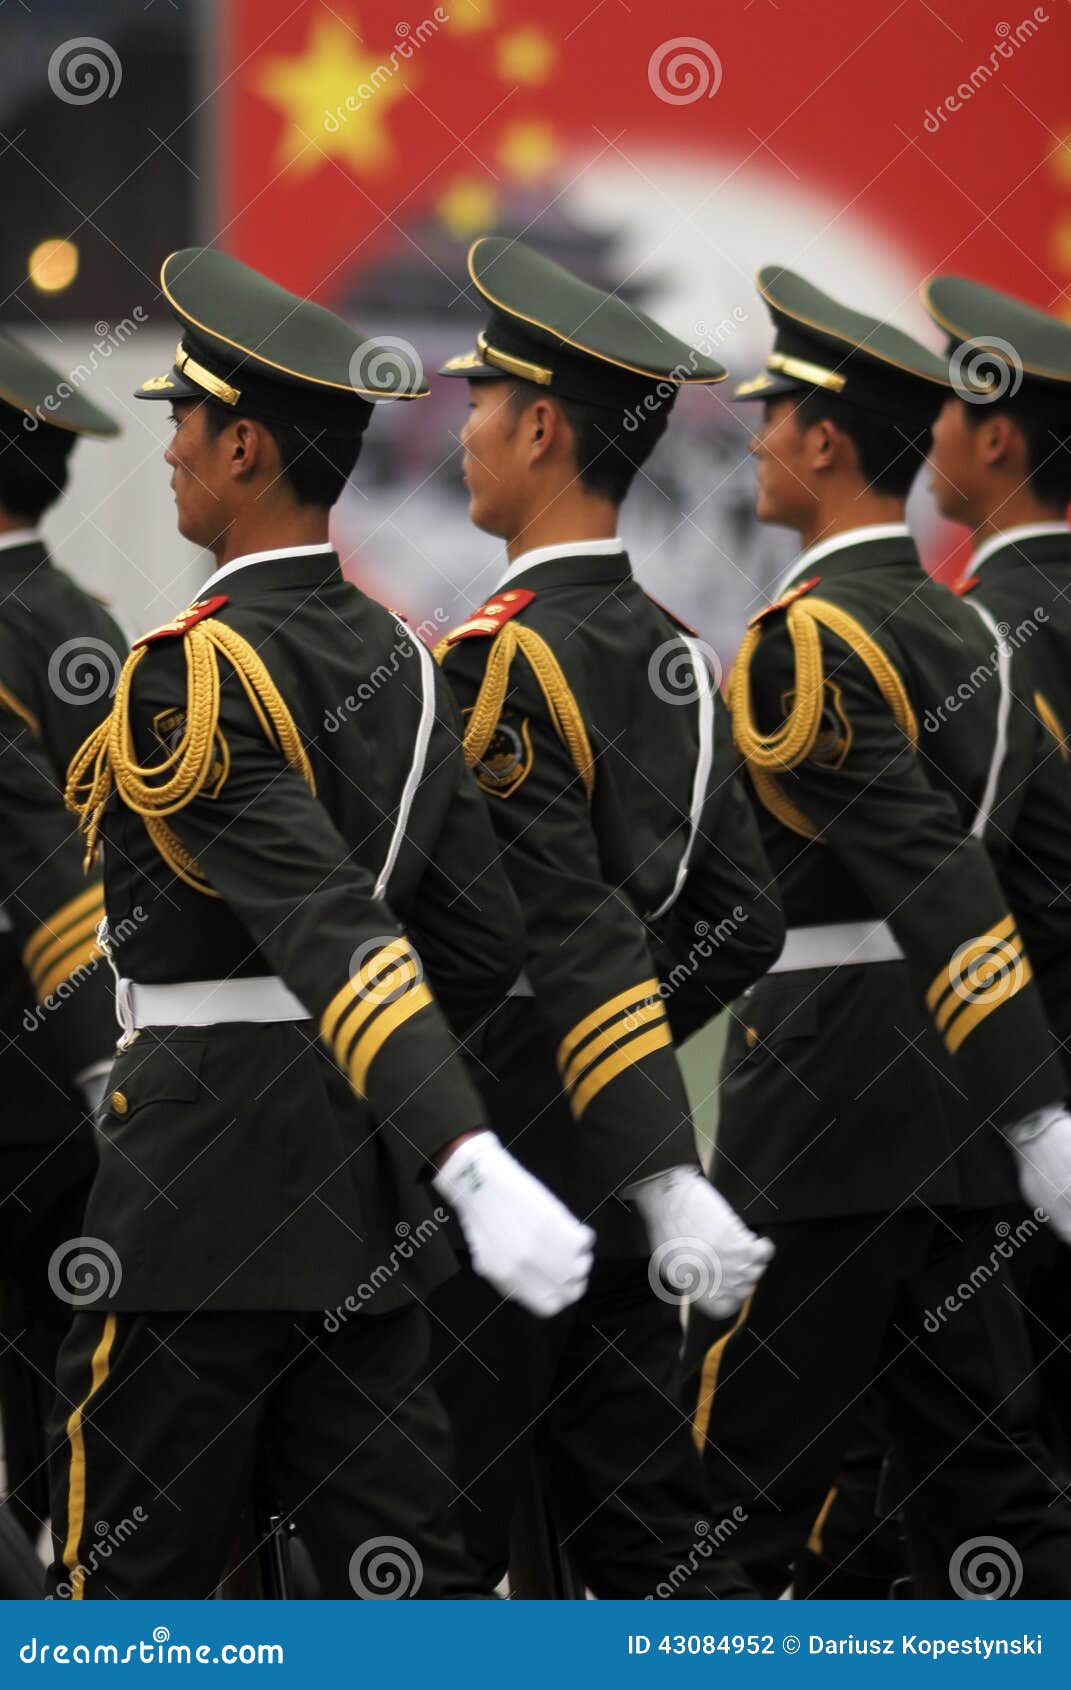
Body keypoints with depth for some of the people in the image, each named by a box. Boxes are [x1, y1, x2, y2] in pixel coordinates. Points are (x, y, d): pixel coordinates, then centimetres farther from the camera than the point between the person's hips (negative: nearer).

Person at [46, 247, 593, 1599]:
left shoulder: (200, 670, -16)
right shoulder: (398, 661, 10)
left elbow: (327, 923, -28)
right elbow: (480, 939, 12)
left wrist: (469, 1164, -37)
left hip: (205, 1176, -8)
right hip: (364, 1187, 8)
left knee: (128, 1584, 2)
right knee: (398, 1572, 6)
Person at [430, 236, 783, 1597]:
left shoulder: (499, 664, -17)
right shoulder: (675, 655, 9)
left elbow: (579, 936, -24)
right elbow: (740, 918, 12)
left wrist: (667, 1178, -29)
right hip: (609, 1173, 8)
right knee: (640, 1525, 10)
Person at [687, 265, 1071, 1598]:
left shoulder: (812, 637, -14)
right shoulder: (952, 628, 14)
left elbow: (933, 874, -24)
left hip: (828, 1099, -9)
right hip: (947, 1116, 9)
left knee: (732, 1489, -2)